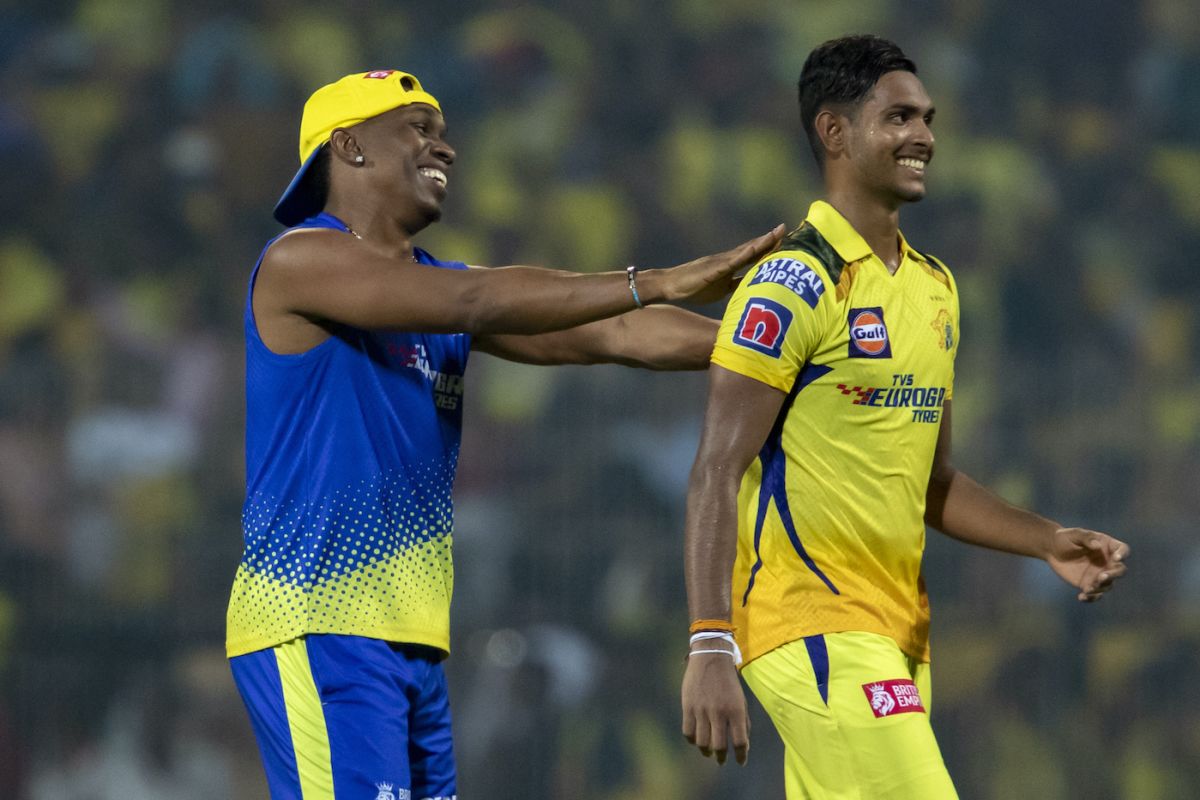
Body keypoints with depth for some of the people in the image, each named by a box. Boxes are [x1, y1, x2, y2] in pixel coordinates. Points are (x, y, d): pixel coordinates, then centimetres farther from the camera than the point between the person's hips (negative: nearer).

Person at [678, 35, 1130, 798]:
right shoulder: (796, 283, -10)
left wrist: (1048, 541, 8)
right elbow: (716, 476, -14)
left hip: (896, 634, 8)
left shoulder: (934, 286, 16)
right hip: (811, 624, -8)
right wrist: (710, 649, -22)